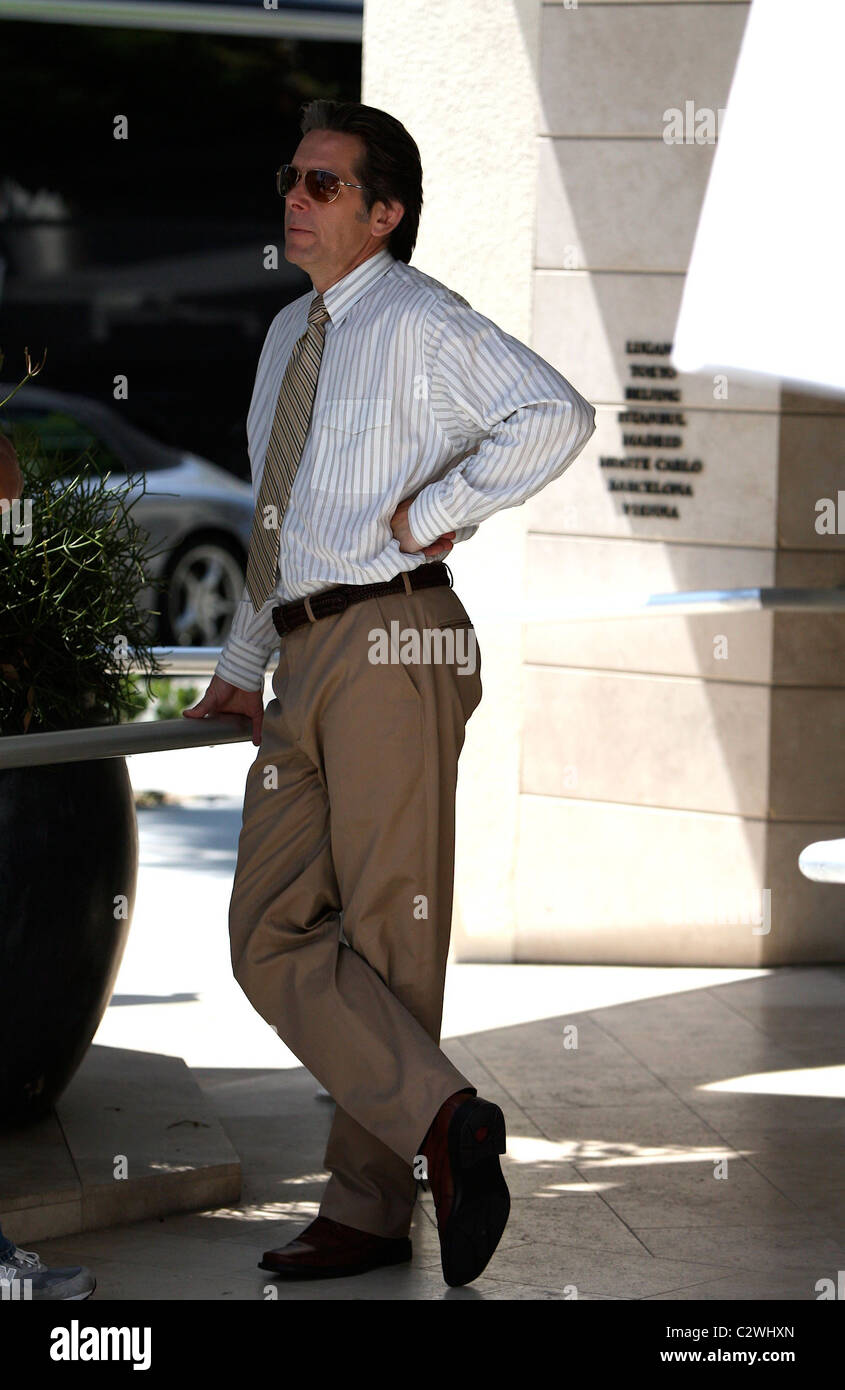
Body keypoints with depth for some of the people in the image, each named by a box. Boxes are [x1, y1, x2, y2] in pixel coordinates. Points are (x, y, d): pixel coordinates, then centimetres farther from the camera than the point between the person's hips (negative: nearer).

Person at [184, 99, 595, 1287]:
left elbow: (558, 414, -20)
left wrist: (439, 506, -17)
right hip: (306, 657, 9)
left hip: (391, 644, -9)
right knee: (273, 938, 0)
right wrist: (242, 664, 25)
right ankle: (440, 1121, -2)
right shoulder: (290, 335, 20)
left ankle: (370, 1210, 2)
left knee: (389, 936, -4)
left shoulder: (420, 323, -6)